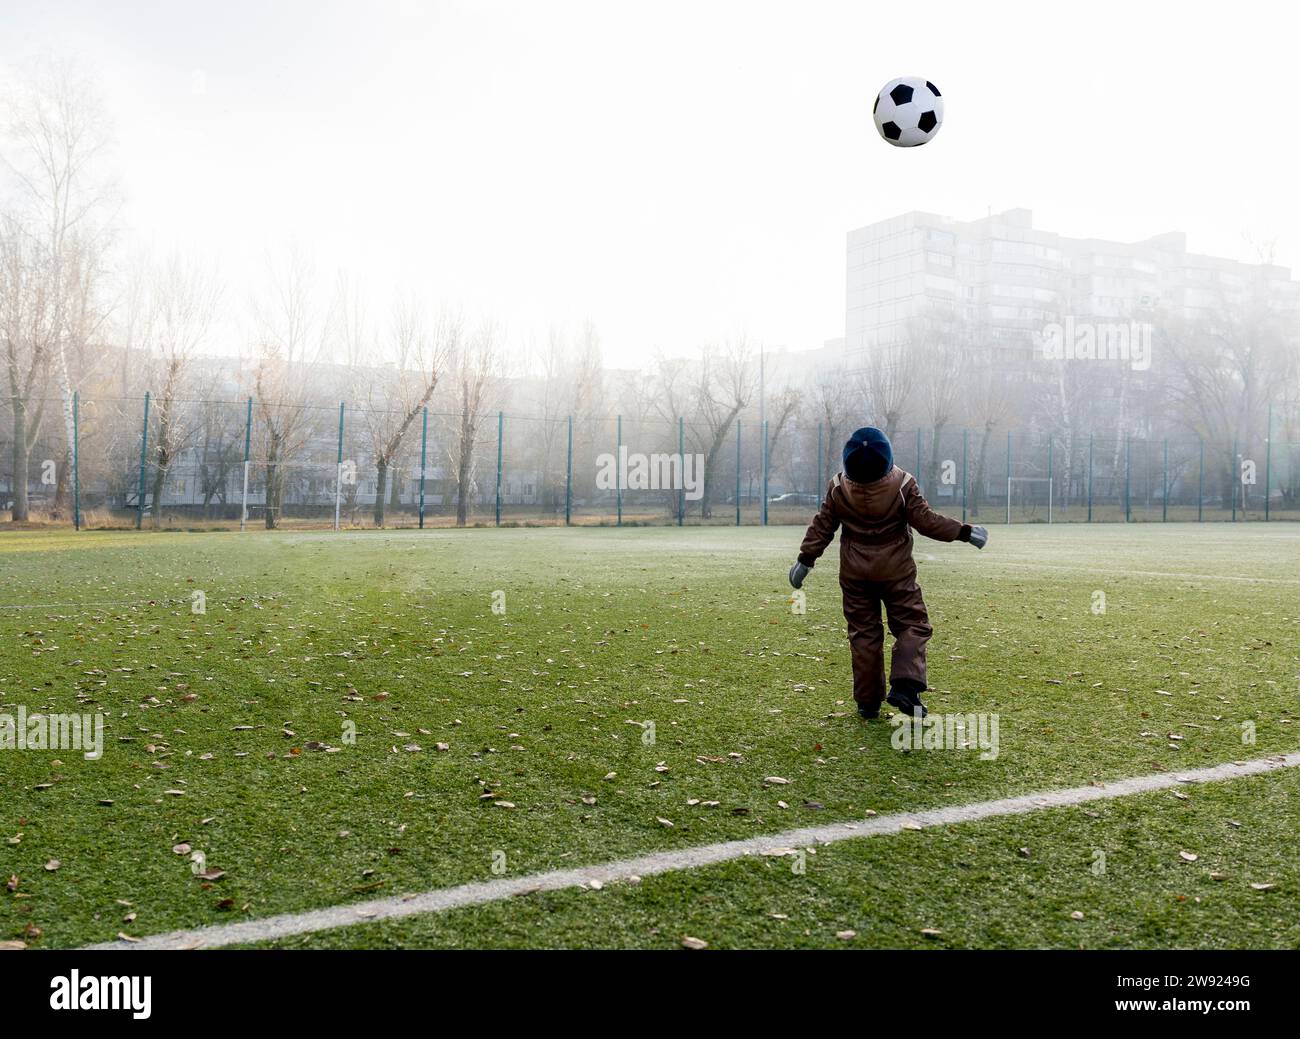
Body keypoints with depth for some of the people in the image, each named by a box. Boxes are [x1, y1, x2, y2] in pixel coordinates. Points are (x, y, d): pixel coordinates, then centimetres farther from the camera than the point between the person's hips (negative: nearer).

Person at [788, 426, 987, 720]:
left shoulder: (838, 487, -7)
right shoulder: (903, 485, -13)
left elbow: (822, 527, -1)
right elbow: (925, 521, -11)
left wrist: (805, 559, 9)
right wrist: (964, 532, -1)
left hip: (854, 572, 2)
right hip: (896, 571, -2)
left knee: (864, 633, 9)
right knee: (912, 625, 8)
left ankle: (867, 702, 11)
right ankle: (904, 685, -12)